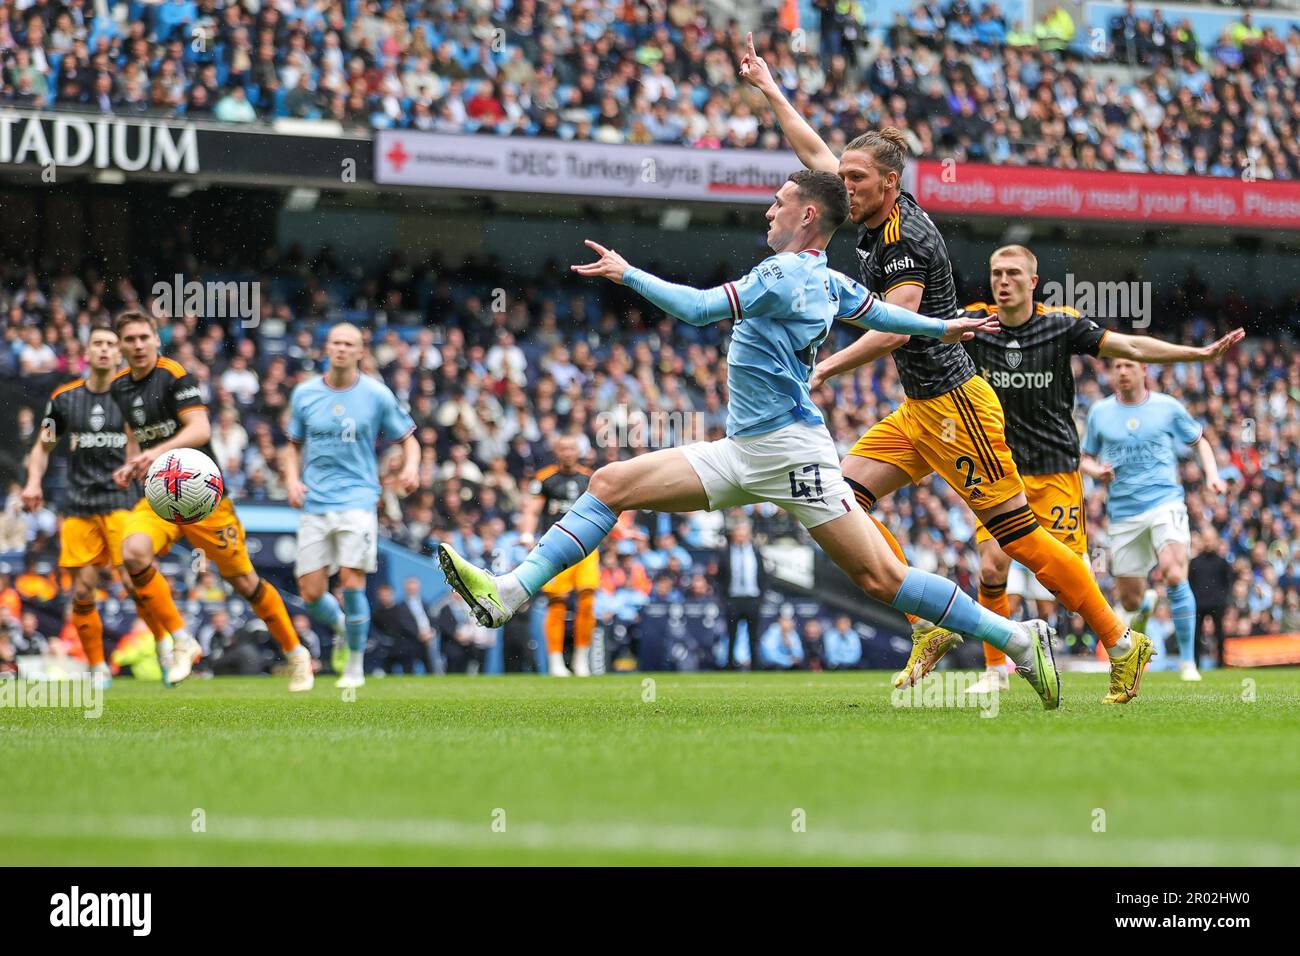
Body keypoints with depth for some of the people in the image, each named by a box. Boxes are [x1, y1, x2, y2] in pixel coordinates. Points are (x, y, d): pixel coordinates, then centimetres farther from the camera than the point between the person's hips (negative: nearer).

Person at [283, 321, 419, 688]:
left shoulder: (377, 394, 0)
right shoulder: (304, 393, 7)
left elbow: (408, 438, 8)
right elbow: (294, 445, 18)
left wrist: (411, 467, -13)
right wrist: (292, 479, 0)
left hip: (358, 499, -3)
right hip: (314, 504, 3)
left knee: (351, 583, -16)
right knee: (311, 593, -4)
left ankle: (355, 664, 4)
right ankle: (340, 628, 31)